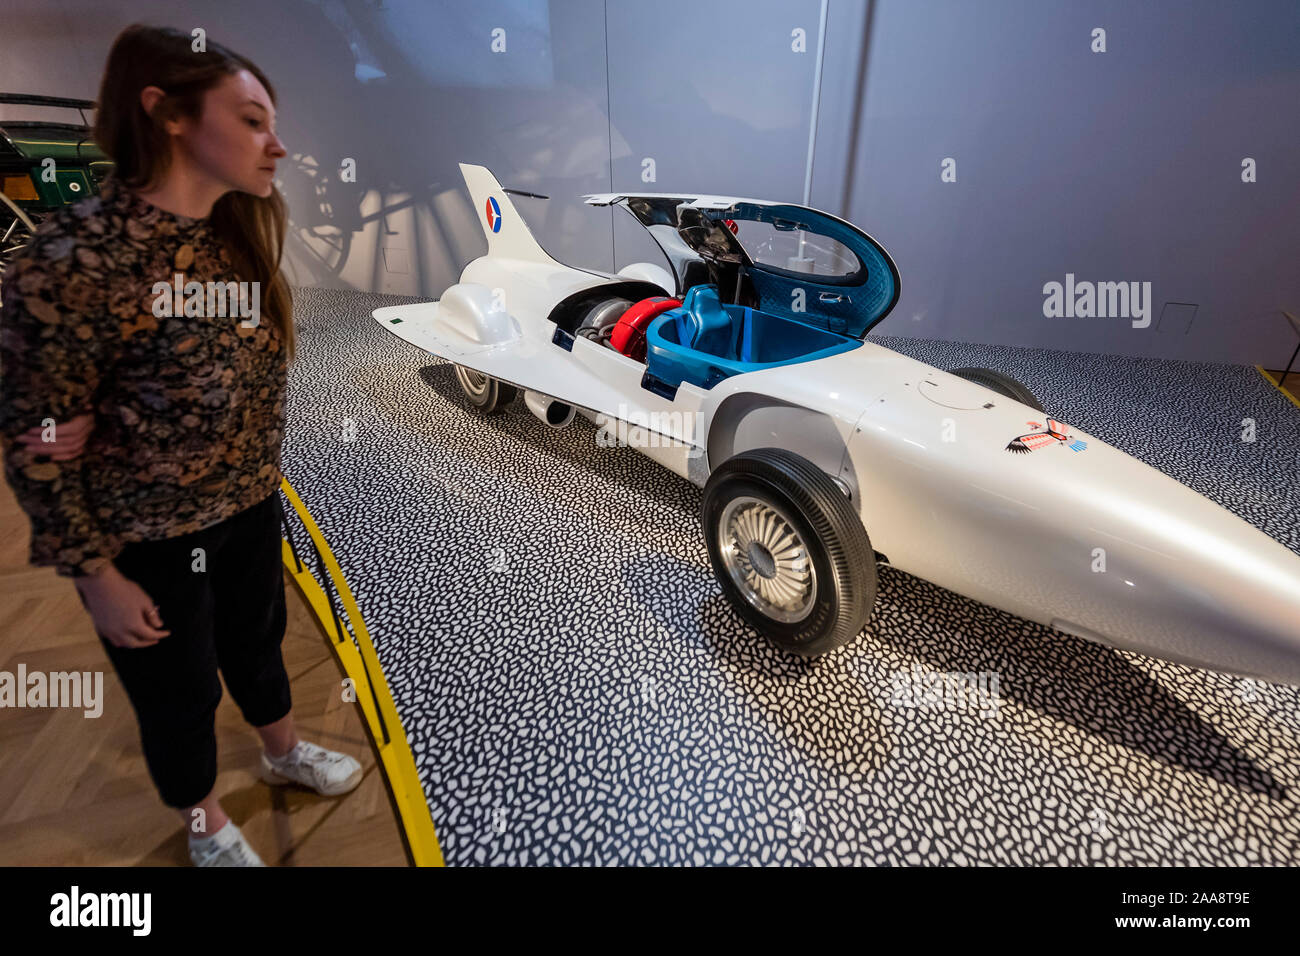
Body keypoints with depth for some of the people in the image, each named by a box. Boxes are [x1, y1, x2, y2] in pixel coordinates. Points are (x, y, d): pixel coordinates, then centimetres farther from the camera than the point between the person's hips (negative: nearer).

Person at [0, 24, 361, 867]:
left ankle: (284, 753, 55)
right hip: (148, 537, -5)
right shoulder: (73, 262, -22)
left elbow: (243, 374, 4)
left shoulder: (243, 236, -2)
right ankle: (206, 822, 46)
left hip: (251, 506, 6)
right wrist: (98, 579, -13)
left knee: (258, 641, 26)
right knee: (179, 691, 17)